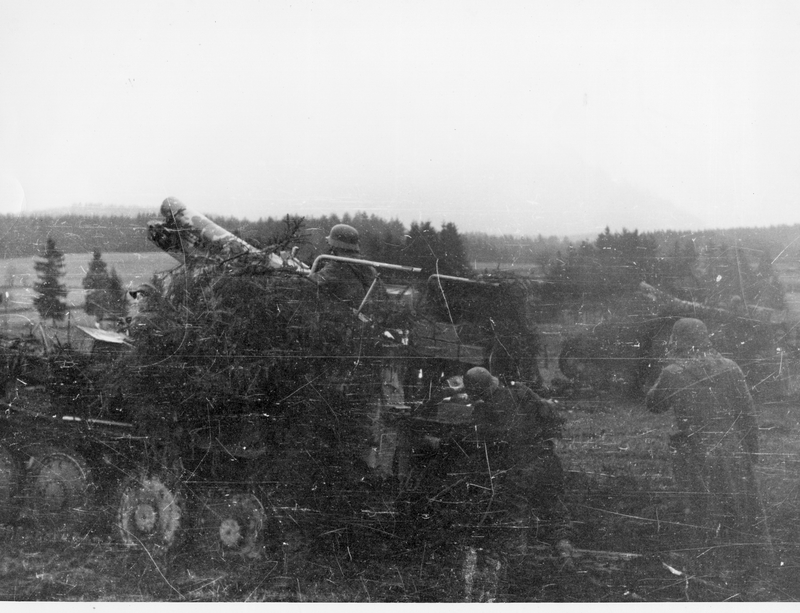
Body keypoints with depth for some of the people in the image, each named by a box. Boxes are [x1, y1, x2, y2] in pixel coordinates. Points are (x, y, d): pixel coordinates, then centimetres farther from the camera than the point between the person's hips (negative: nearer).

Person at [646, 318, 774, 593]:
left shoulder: (673, 373, -14)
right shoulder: (729, 367, -4)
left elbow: (653, 404, 2)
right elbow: (747, 413, 1)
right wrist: (751, 450, 10)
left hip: (695, 458, -3)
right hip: (733, 452, 3)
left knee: (703, 517, 12)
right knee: (743, 513, 18)